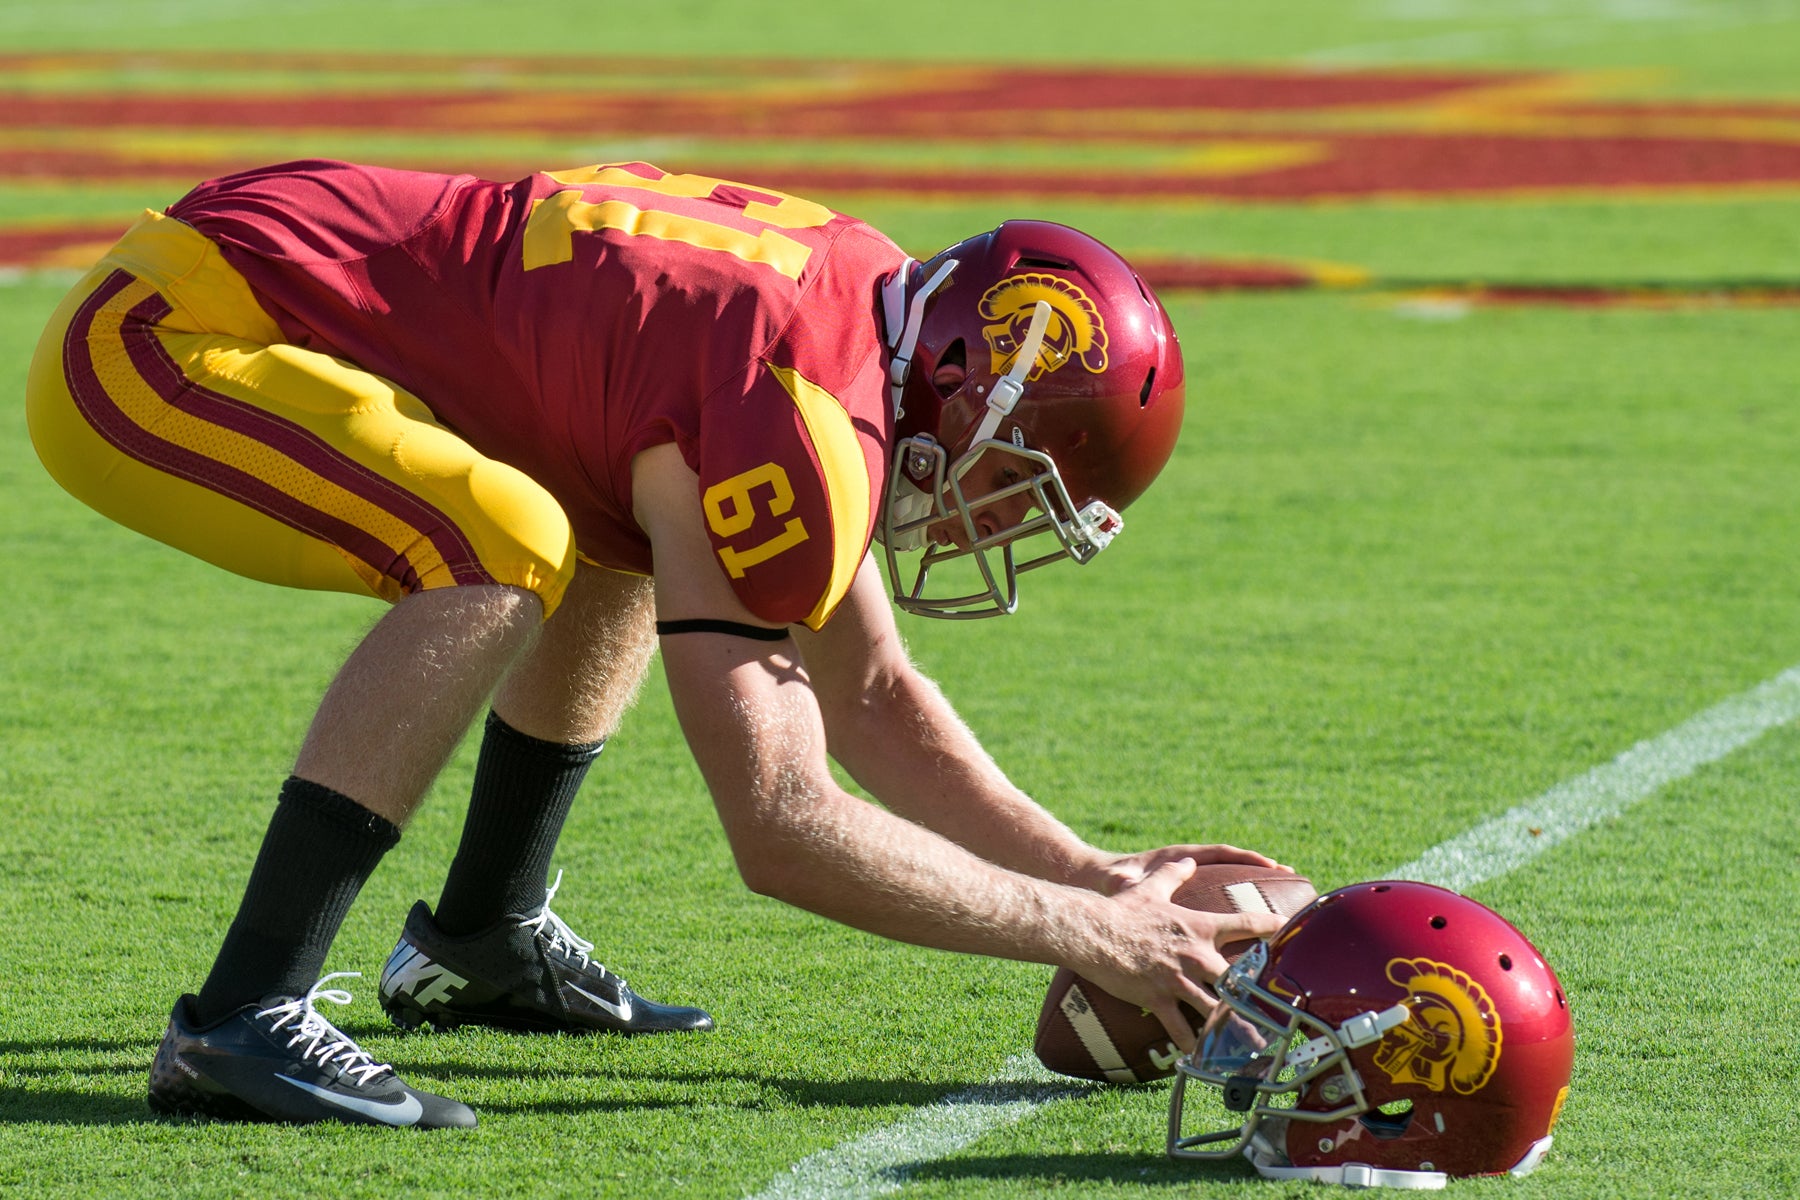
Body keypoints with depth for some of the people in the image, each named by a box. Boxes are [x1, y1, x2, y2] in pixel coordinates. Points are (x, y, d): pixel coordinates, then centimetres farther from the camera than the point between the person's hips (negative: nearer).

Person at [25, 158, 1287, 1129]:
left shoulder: (852, 304, 7)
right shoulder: (800, 415, -23)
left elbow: (871, 698, 18)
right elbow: (779, 827, -23)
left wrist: (1093, 874, 11)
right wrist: (1088, 939, -17)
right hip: (162, 334, -10)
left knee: (636, 542, 20)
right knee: (503, 556, -31)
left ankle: (483, 940, 26)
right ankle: (244, 1020, -29)